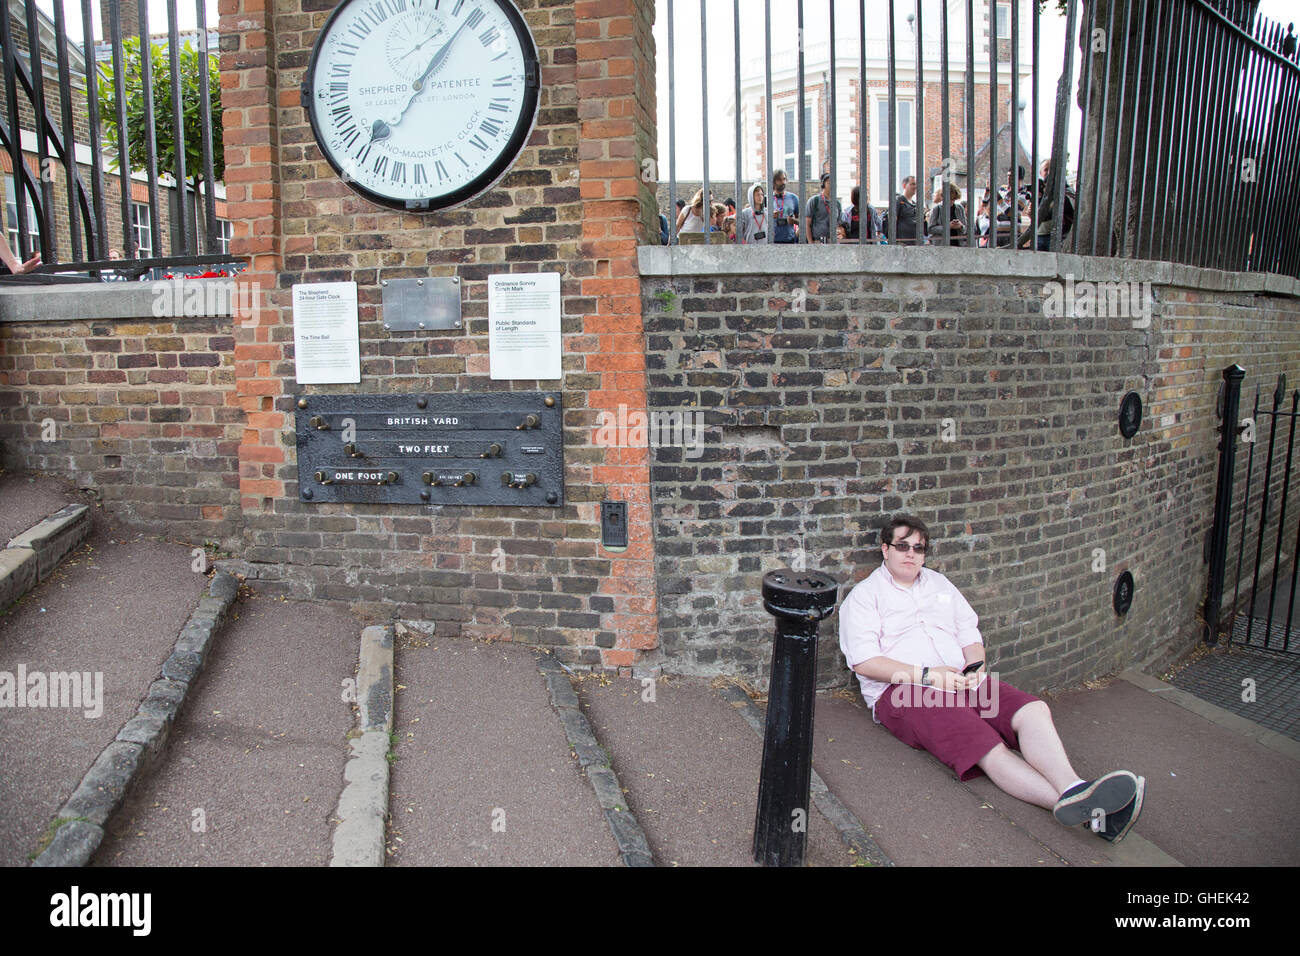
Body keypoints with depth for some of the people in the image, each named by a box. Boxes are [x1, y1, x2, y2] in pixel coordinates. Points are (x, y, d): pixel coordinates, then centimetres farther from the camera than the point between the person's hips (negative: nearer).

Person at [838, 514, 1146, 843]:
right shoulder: (864, 595, 6)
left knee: (1034, 711, -24)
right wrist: (927, 675, -15)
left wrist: (975, 670, 0)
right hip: (901, 691, -6)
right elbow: (864, 663, -7)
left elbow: (970, 635, 24)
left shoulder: (939, 584, 26)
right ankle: (1082, 808, -46)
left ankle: (1072, 790, -47)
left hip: (959, 679, 6)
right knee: (989, 748, -30)